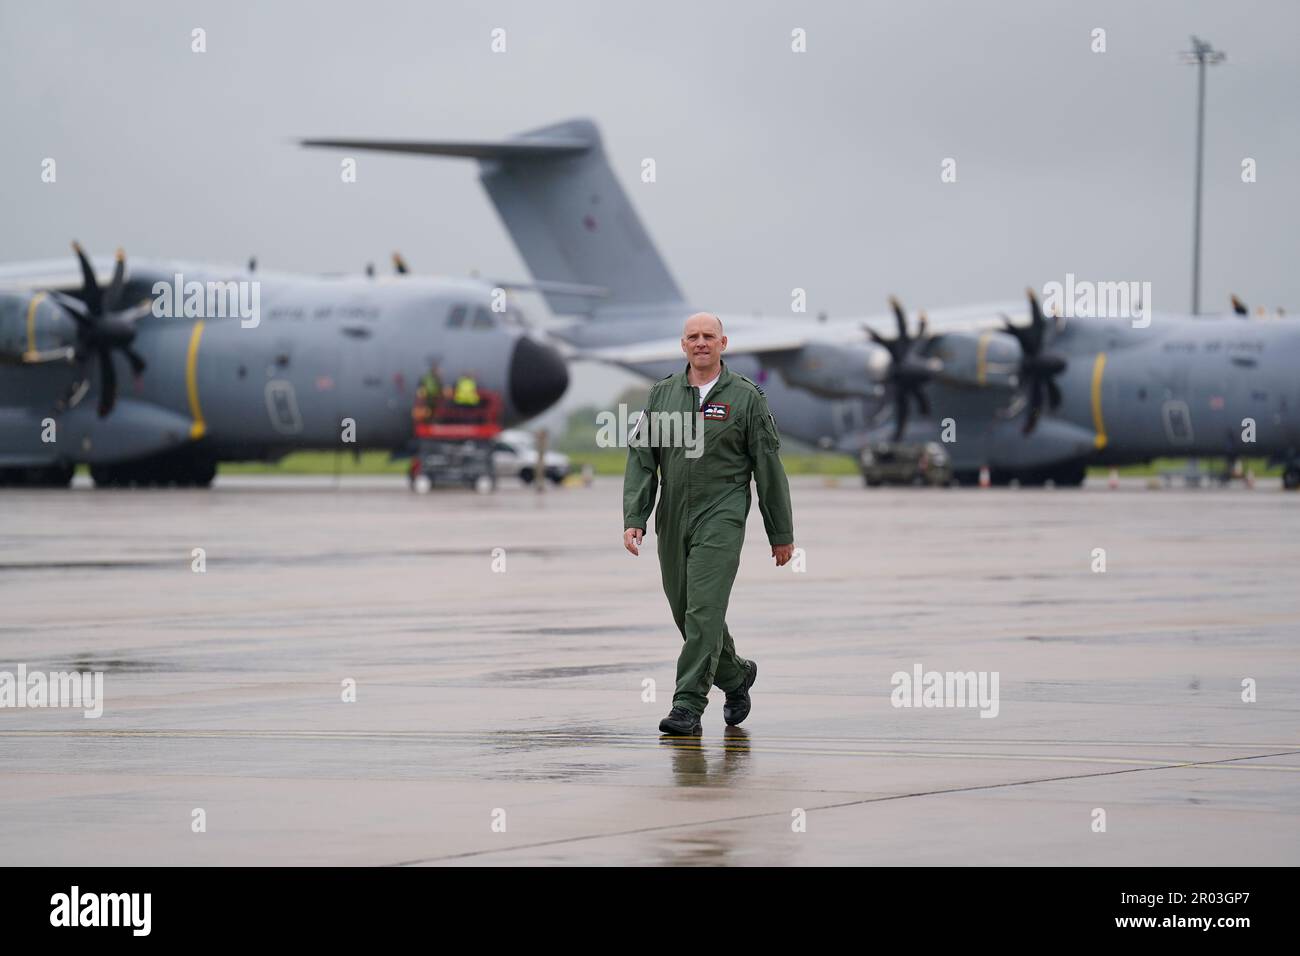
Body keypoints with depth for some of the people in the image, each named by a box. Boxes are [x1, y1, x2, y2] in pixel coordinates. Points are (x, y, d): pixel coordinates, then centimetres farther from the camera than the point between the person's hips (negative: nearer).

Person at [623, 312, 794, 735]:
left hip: (721, 516, -5)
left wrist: (781, 534, 3)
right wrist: (634, 518, -5)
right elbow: (641, 458, 7)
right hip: (672, 521, 5)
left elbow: (769, 468, 2)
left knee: (704, 610, -14)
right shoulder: (662, 394, 9)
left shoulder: (746, 397, 0)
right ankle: (736, 675, 34)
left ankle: (688, 705, -14)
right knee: (685, 612, 10)